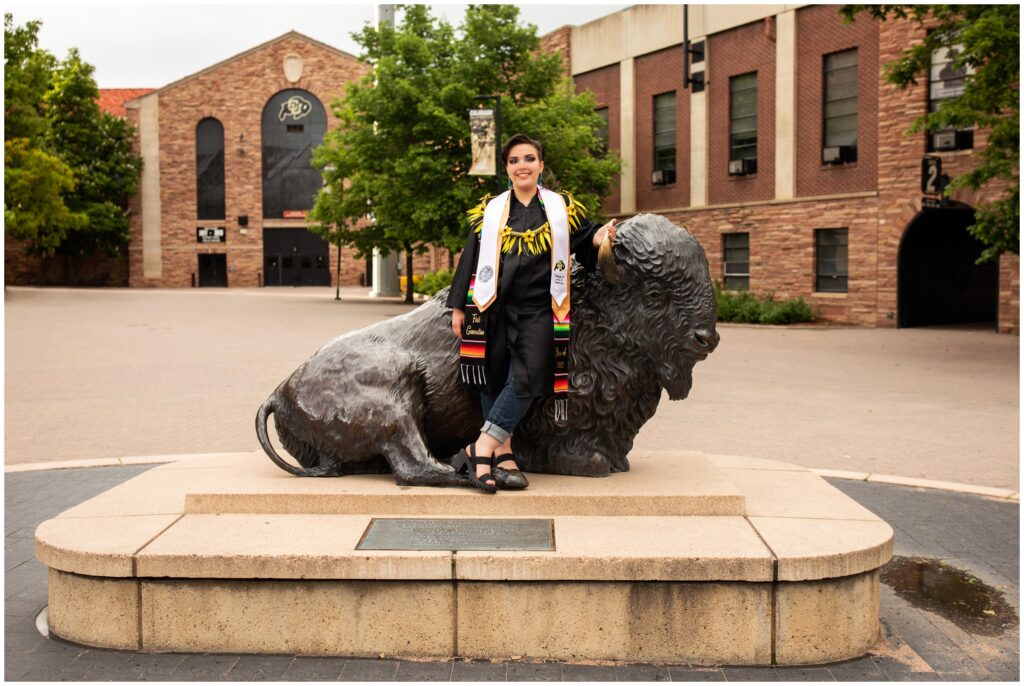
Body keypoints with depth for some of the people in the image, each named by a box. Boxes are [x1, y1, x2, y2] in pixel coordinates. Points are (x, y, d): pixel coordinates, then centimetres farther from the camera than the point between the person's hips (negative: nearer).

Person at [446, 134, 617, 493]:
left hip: (539, 310, -1)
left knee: (528, 379, -15)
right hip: (495, 308, 1)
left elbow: (582, 250, 9)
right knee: (494, 380, 0)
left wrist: (598, 238, -13)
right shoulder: (489, 211, 11)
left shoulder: (562, 208, 11)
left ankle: (480, 449, -10)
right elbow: (470, 260, 11)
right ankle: (502, 455, 7)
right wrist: (459, 307, 7)